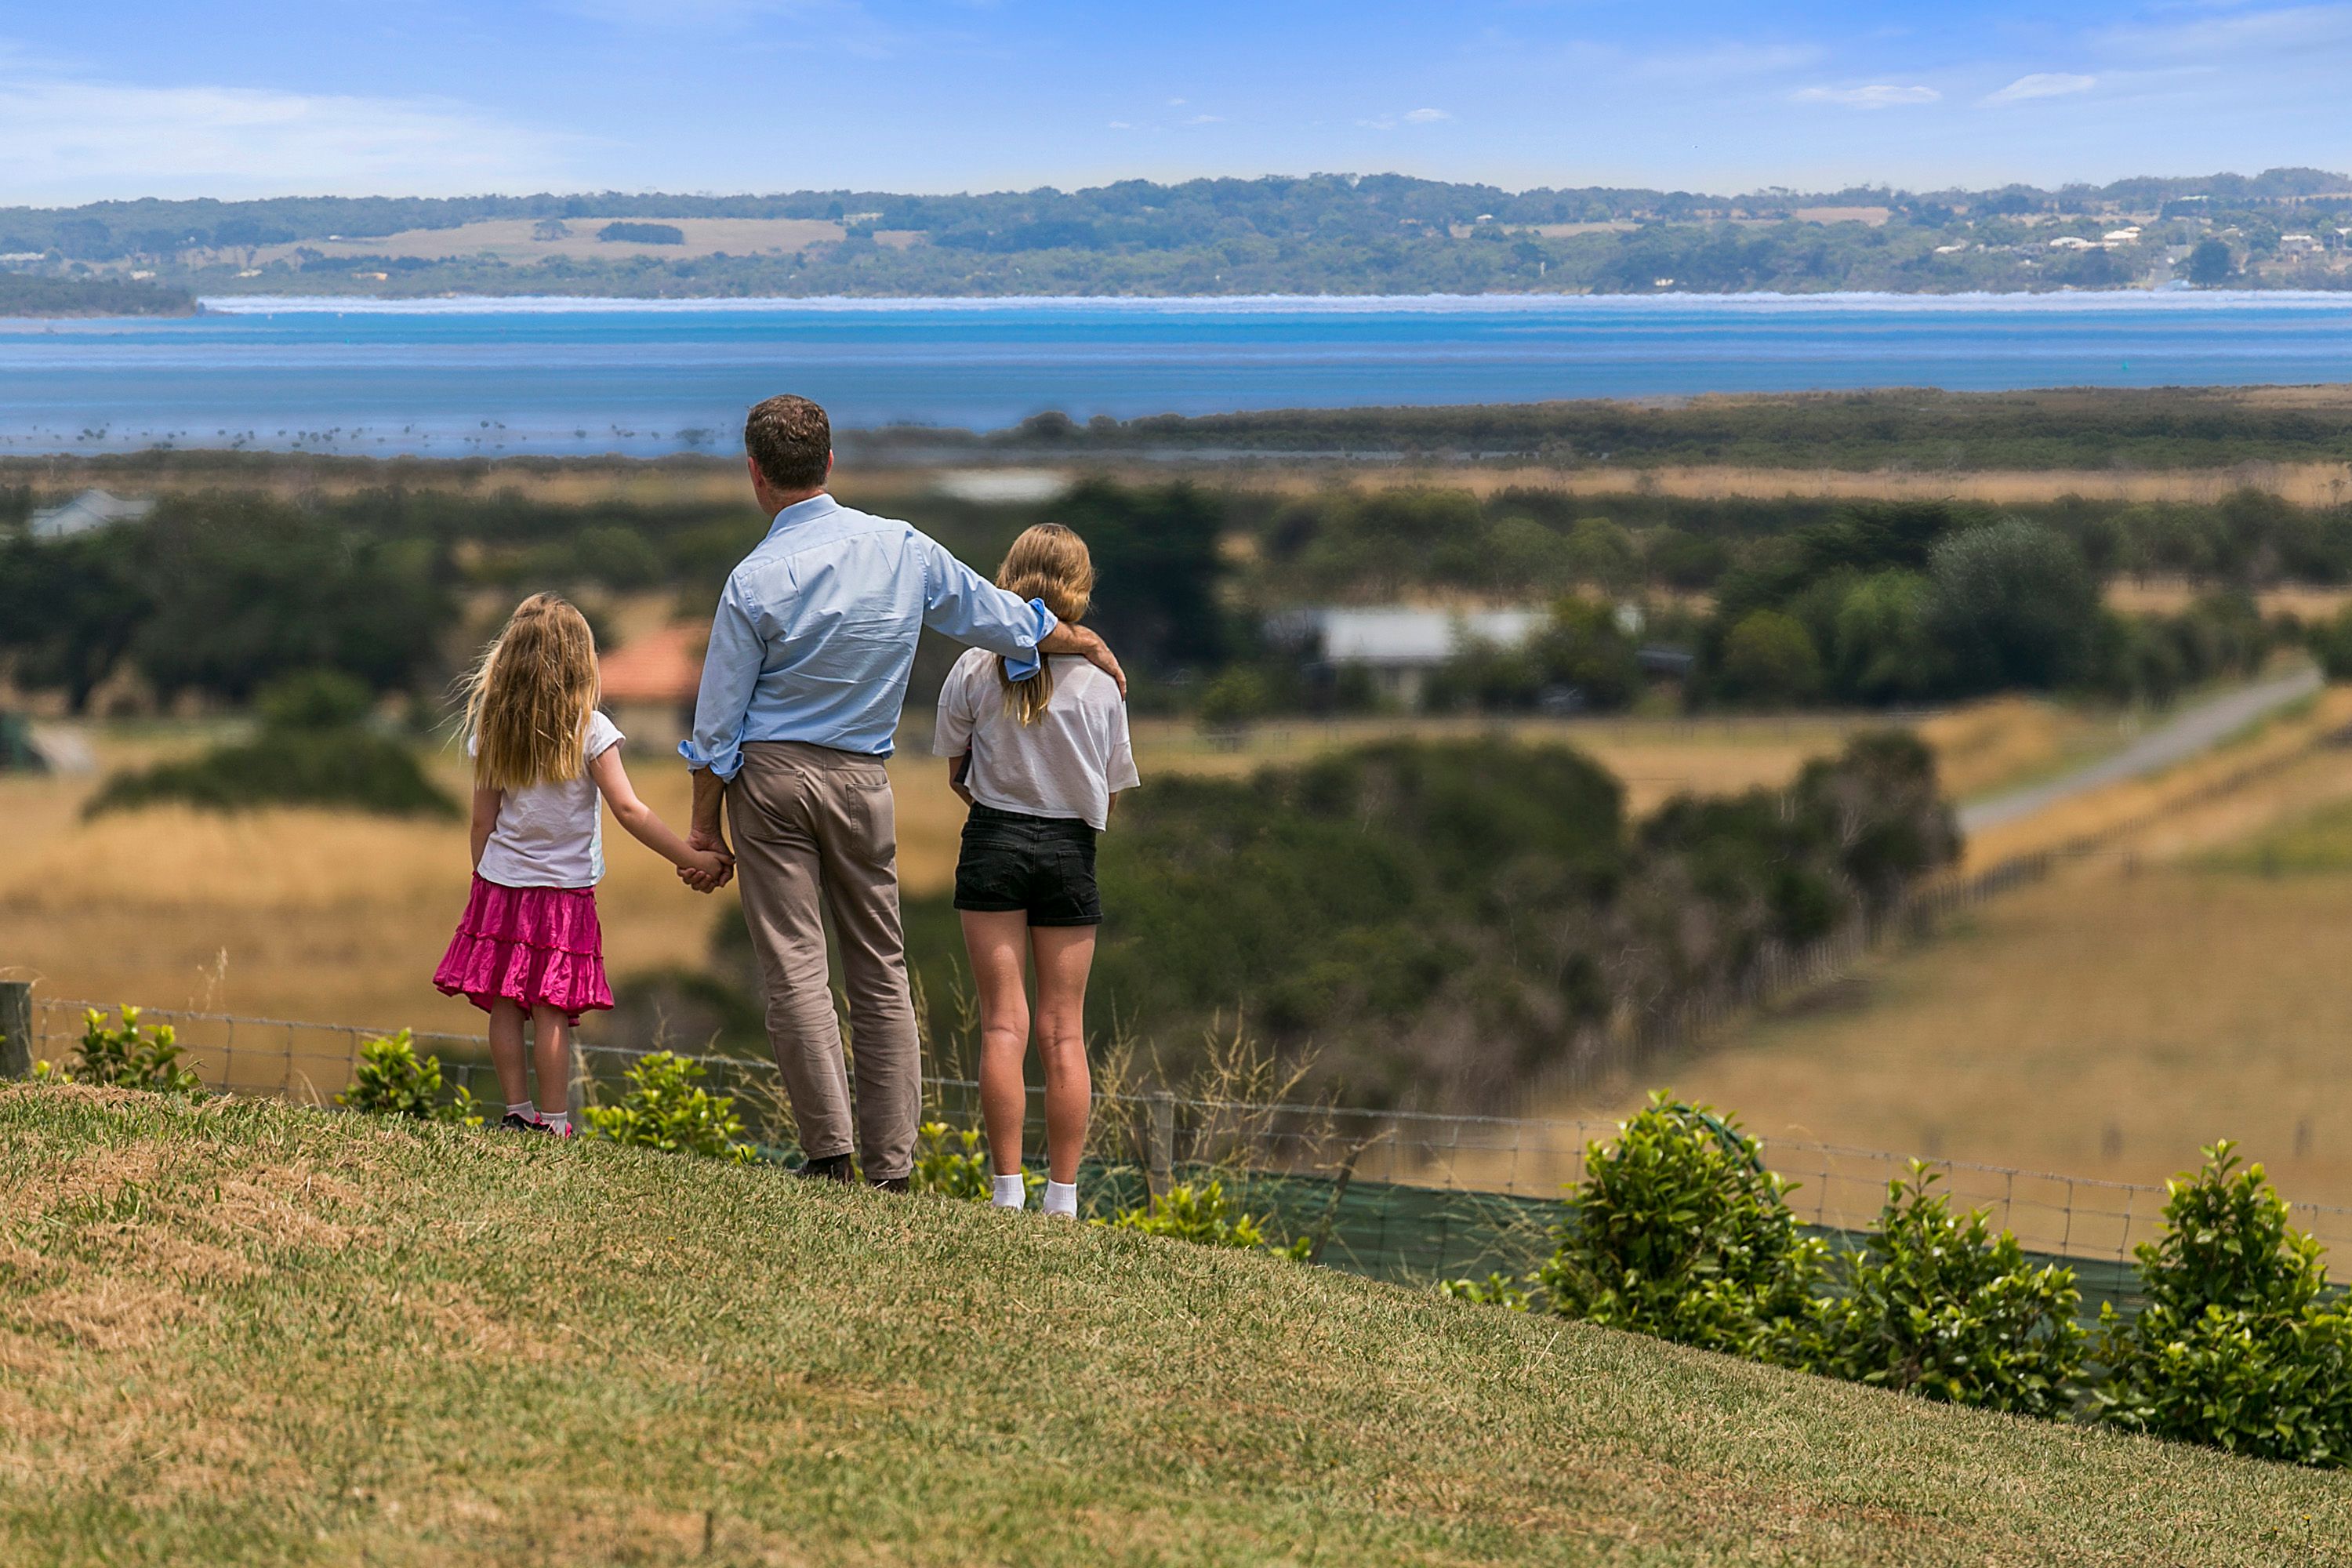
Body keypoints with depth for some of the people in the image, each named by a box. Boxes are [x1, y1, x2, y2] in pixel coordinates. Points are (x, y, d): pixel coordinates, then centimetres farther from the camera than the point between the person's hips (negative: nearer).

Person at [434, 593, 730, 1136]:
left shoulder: (493, 729, 2)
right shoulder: (590, 730, -8)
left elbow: (483, 819, 6)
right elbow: (629, 811, -12)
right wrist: (693, 860, -9)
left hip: (500, 885, 3)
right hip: (564, 891, -3)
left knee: (504, 1006, 7)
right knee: (553, 1010, -3)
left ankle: (517, 1112, 9)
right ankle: (552, 1122, -2)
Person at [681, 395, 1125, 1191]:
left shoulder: (756, 579, -10)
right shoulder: (903, 550, 0)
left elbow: (718, 722, -5)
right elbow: (1005, 618, 13)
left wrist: (705, 827, 4)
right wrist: (1089, 646, 32)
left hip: (771, 775, -3)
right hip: (862, 777, 3)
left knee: (794, 967, -2)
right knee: (880, 970, 8)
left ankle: (828, 1148, -10)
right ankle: (891, 1161, 7)